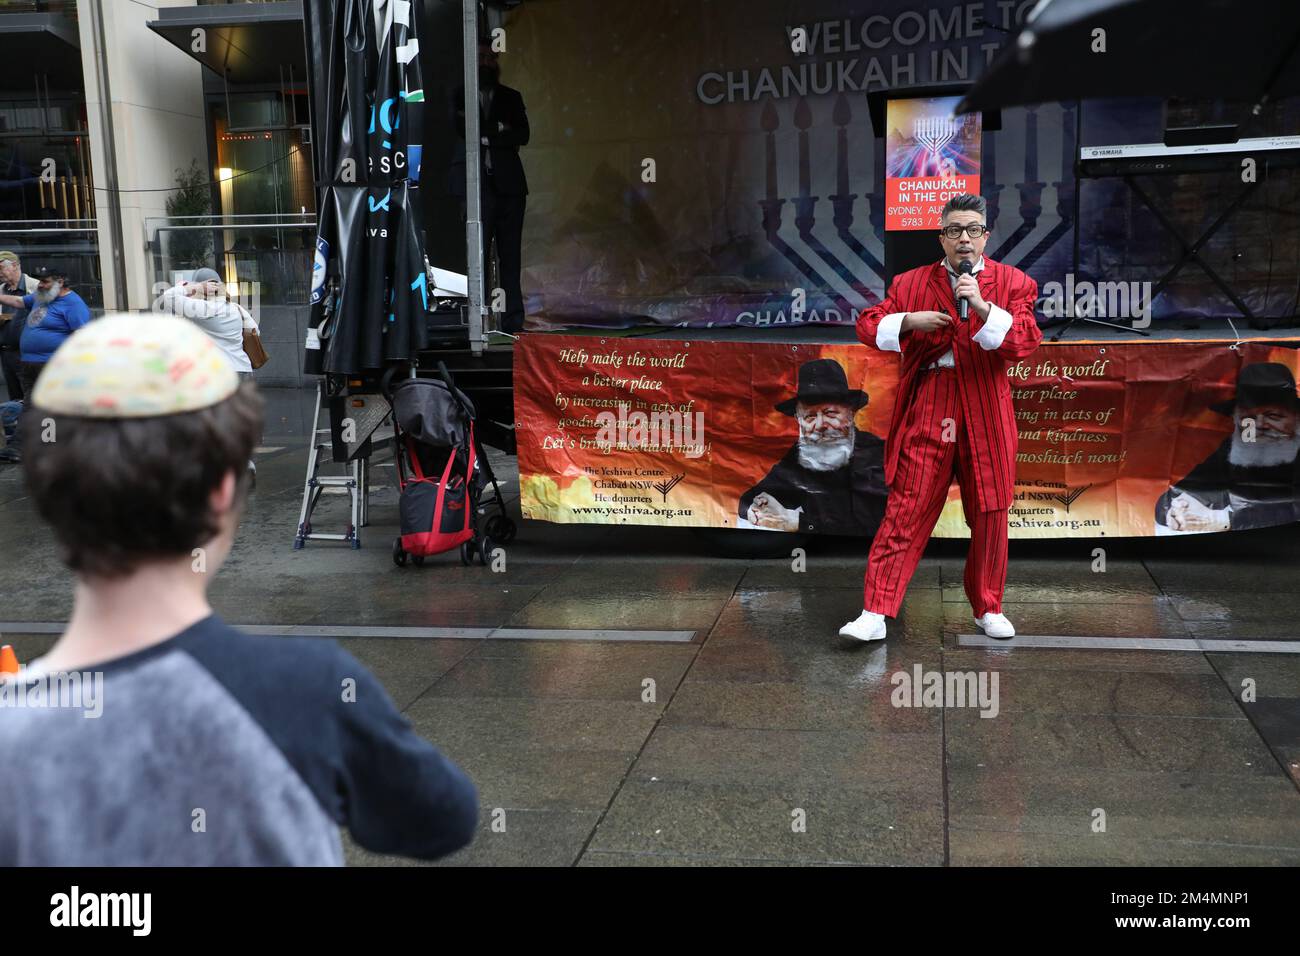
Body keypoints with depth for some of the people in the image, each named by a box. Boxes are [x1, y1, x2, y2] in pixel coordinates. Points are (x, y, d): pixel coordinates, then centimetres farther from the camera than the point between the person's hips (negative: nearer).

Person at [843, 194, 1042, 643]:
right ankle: (875, 613, 1)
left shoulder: (1013, 283, 4)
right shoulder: (910, 283, 8)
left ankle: (988, 609, 28)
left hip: (986, 417, 1)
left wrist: (982, 307, -22)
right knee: (904, 513, -3)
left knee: (990, 517, 10)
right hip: (925, 414, 0)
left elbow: (1024, 342, -8)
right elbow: (868, 324, 8)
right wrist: (908, 321, -10)